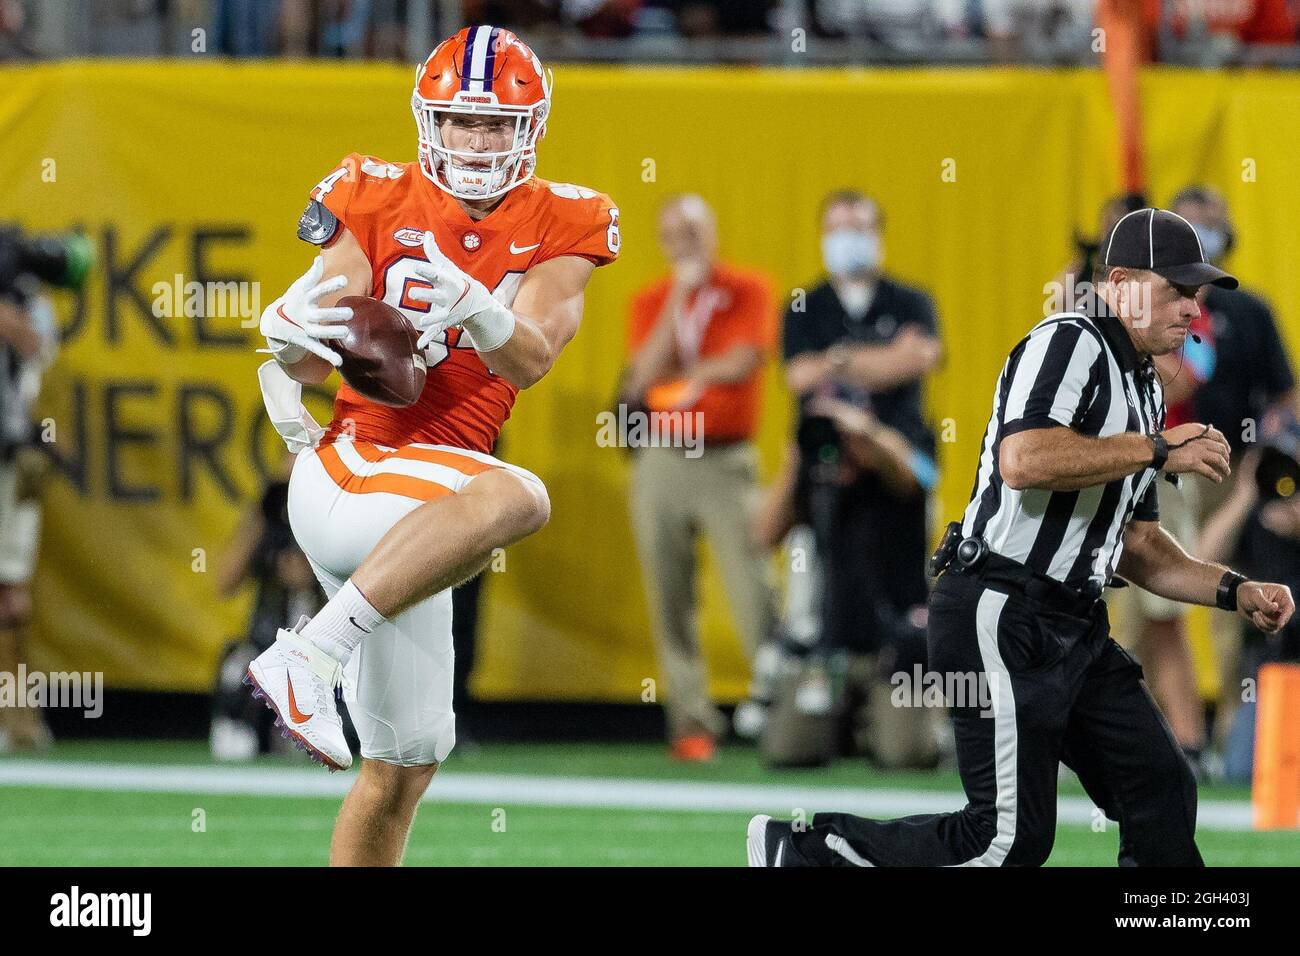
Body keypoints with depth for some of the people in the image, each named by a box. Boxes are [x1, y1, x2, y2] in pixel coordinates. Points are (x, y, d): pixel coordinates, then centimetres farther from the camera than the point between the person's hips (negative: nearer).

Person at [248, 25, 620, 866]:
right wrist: (290, 333, -27)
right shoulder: (379, 205, 0)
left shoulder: (558, 229, 6)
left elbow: (529, 361, -10)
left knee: (404, 765, 11)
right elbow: (305, 360, -3)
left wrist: (469, 303, -31)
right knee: (516, 499, -37)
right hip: (351, 471, -6)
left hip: (410, 525, 6)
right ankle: (313, 655, -42)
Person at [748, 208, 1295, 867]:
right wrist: (1159, 449, -20)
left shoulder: (1142, 388, 20)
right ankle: (801, 851, -2)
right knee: (1012, 838, -11)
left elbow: (1137, 545, 25)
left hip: (1074, 632, 10)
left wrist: (1234, 592, 11)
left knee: (1164, 795, 5)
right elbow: (1023, 461, -29)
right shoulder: (1069, 343, -11)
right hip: (1001, 620, -10)